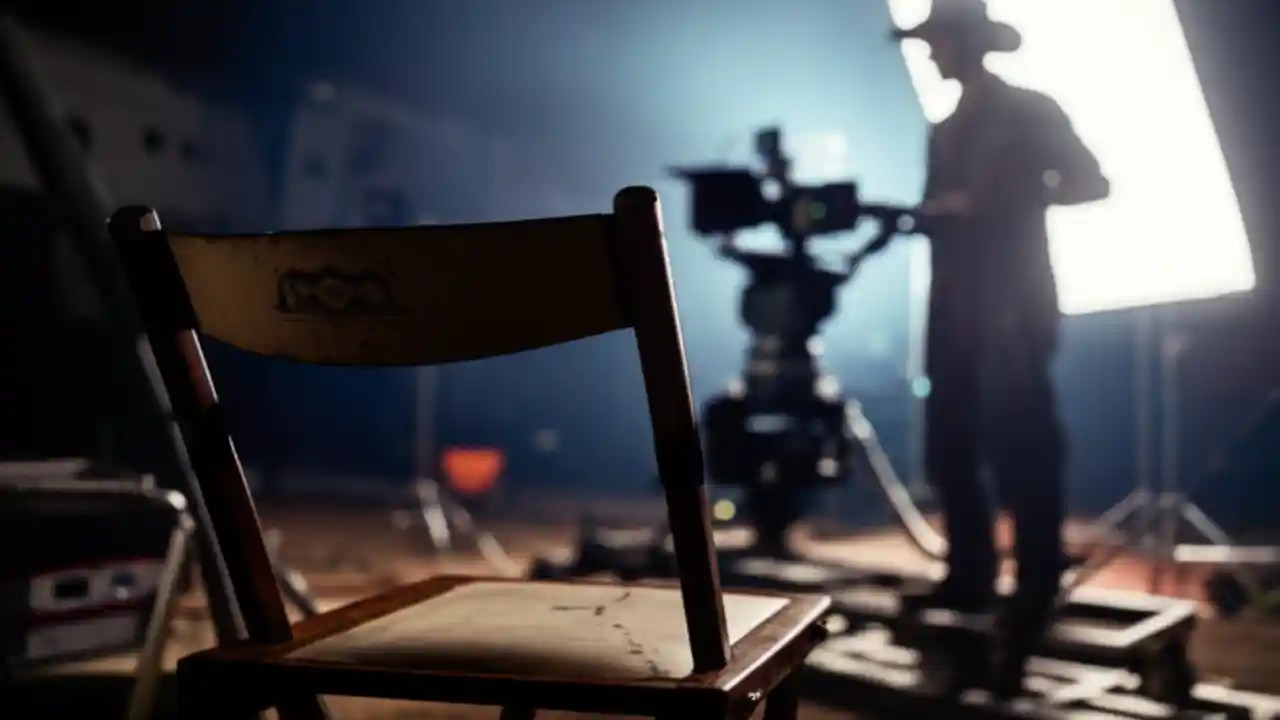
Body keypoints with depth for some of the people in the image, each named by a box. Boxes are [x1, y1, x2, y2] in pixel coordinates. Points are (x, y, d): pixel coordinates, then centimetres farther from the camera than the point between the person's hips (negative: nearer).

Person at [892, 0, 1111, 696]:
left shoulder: (1030, 111, 2)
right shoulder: (945, 129, 19)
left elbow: (1092, 183, -4)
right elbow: (936, 213, 17)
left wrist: (1006, 200, -14)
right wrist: (928, 212, -5)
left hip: (1013, 311, -6)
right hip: (956, 314, 6)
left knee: (1021, 459, -6)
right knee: (948, 455, 5)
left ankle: (1030, 612, 3)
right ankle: (970, 579, 18)